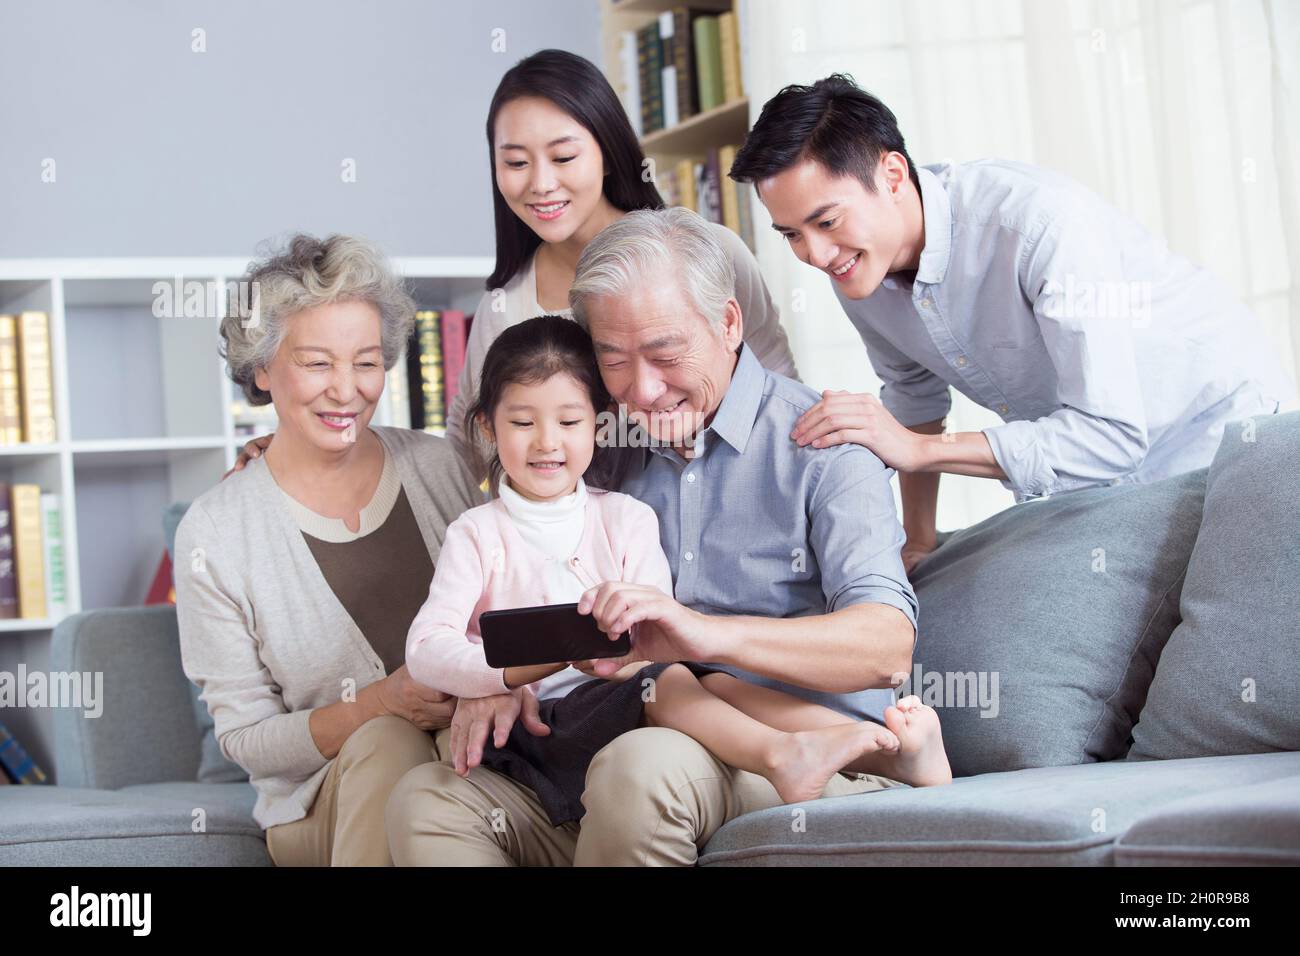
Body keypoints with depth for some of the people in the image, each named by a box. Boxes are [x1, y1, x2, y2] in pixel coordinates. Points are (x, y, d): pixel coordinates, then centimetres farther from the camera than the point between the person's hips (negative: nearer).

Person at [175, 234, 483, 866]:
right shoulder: (213, 534, -4)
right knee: (386, 742, -34)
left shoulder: (438, 469, 4)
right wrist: (379, 704, -20)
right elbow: (245, 738, -3)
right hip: (318, 806, -1)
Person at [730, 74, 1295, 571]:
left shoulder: (1040, 220, -34)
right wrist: (918, 541, 10)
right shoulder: (854, 263, -11)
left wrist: (917, 449, -35)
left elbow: (1111, 433, -35)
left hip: (1214, 426, -6)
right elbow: (914, 392, 10)